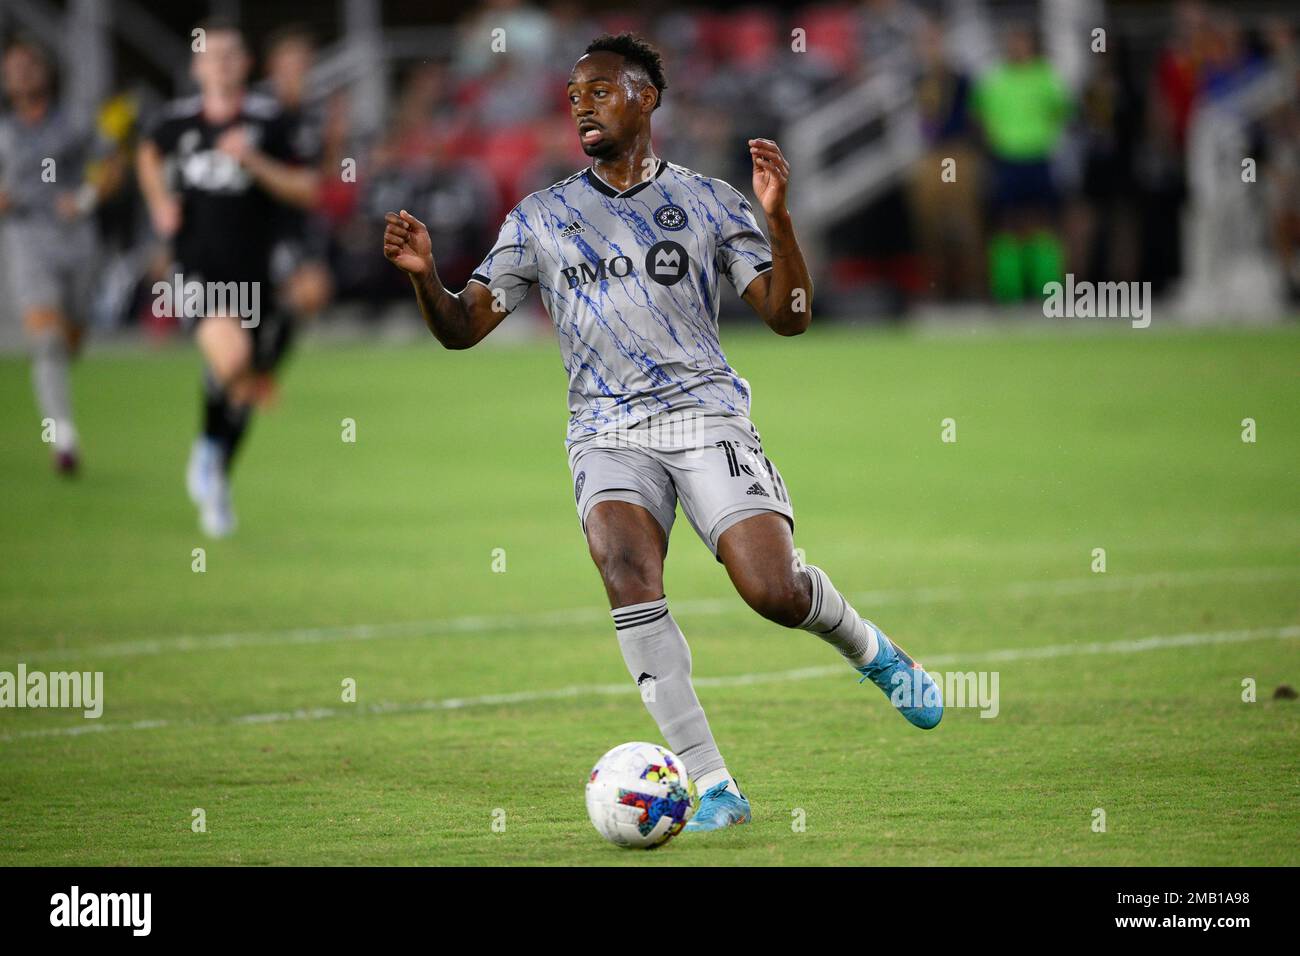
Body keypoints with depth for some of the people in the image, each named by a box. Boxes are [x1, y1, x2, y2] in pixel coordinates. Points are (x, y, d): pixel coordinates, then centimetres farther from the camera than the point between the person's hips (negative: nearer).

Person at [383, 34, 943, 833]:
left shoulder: (706, 201, 9)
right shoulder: (540, 219, 13)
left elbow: (788, 316, 4)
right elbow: (463, 328, 10)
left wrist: (778, 217, -10)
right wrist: (424, 276, -11)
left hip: (707, 413, -1)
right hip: (608, 431, 1)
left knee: (775, 592, -19)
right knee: (628, 572, -28)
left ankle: (871, 651, 18)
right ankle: (713, 787, -26)